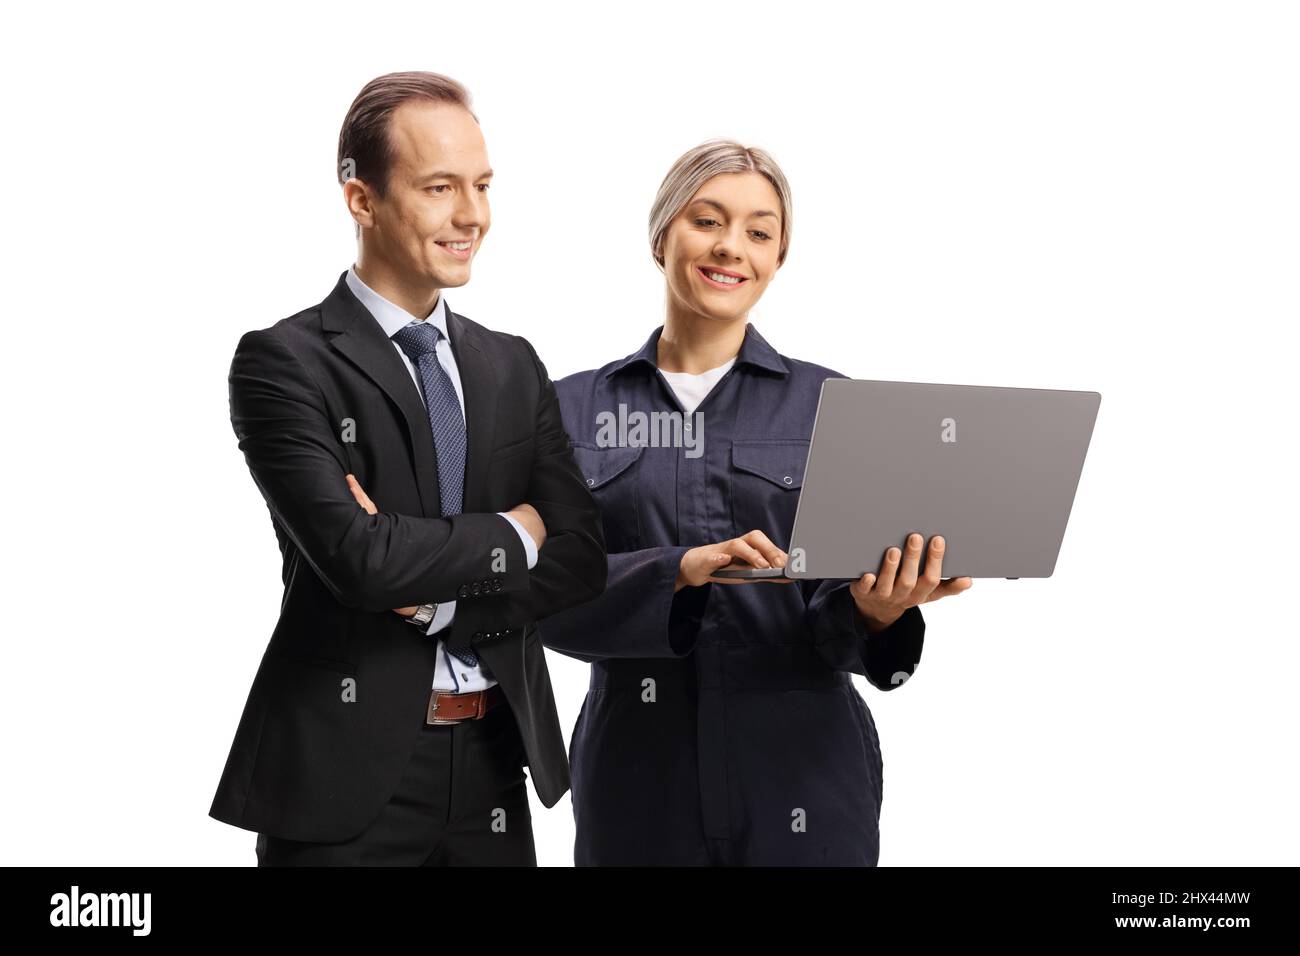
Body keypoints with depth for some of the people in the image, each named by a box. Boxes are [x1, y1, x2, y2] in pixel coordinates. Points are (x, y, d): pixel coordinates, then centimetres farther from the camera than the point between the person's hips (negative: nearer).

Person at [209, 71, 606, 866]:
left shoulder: (515, 367, 9)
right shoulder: (284, 362, -8)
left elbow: (581, 561, 2)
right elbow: (356, 554, -21)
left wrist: (438, 596, -12)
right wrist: (510, 535, -7)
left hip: (494, 767, 5)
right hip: (347, 773, -5)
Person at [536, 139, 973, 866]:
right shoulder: (575, 410, 4)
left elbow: (836, 613, 1)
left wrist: (876, 609, -22)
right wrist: (680, 572, -22)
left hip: (803, 778, 0)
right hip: (639, 777, 1)